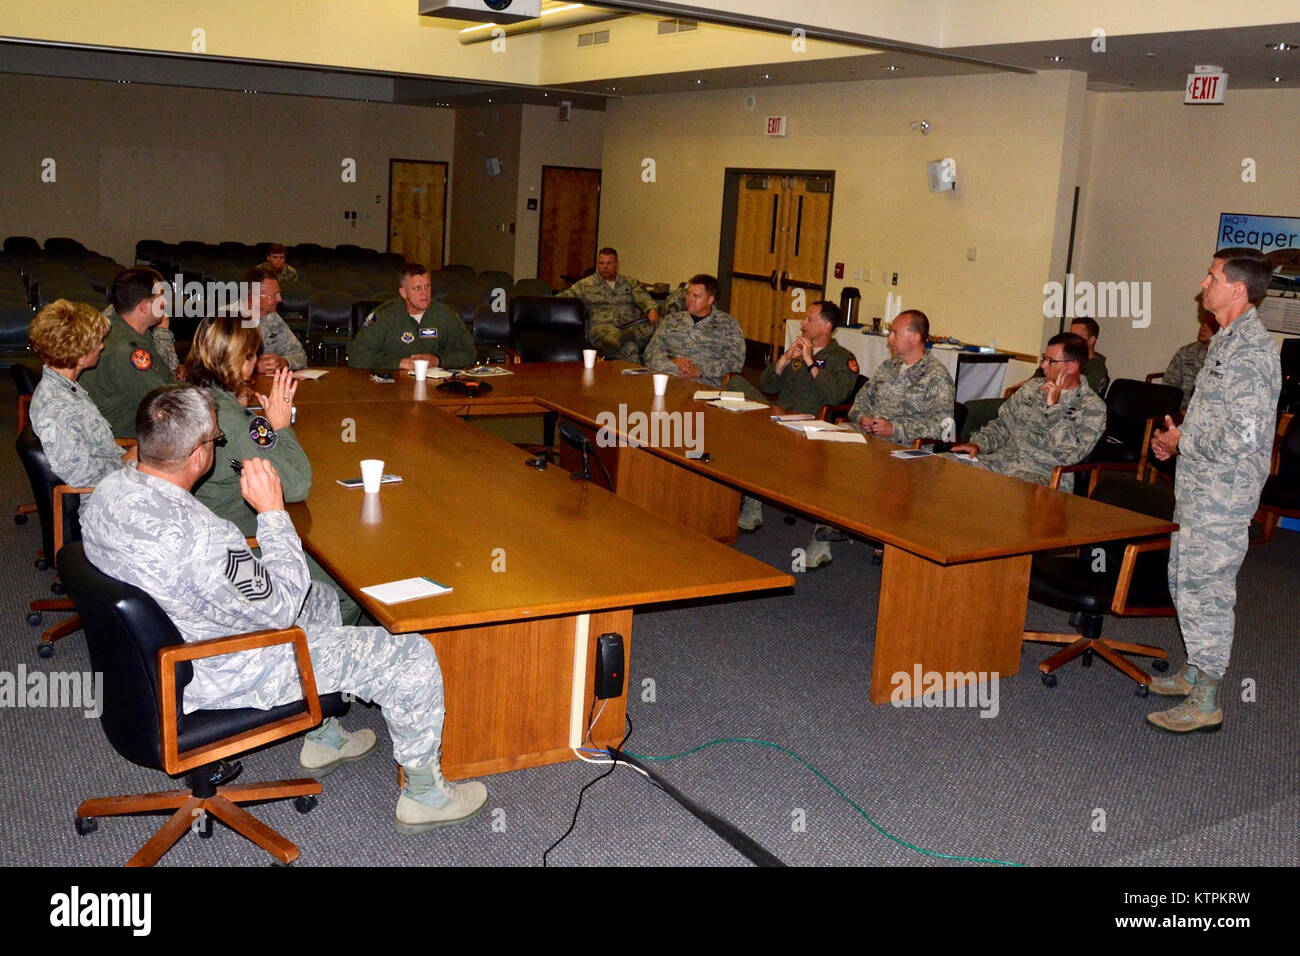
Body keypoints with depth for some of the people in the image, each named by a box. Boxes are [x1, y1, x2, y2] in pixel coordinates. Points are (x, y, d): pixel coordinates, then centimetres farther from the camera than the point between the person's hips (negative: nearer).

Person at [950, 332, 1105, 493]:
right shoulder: (1033, 387, 16)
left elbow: (1069, 455, -15)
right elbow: (1001, 425, 21)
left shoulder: (1092, 408, -2)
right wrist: (978, 444, 2)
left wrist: (1053, 407, -14)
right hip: (1001, 460, 6)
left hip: (1044, 475, -6)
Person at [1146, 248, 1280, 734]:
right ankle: (1196, 671, 35)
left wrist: (1182, 442, -14)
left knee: (1205, 587, -3)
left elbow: (1240, 436, -28)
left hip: (1222, 495, -10)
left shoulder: (1251, 351, -21)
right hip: (1200, 488, 10)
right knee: (1185, 578, 19)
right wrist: (1176, 437, 8)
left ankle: (1206, 702, 8)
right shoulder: (1228, 341, 12)